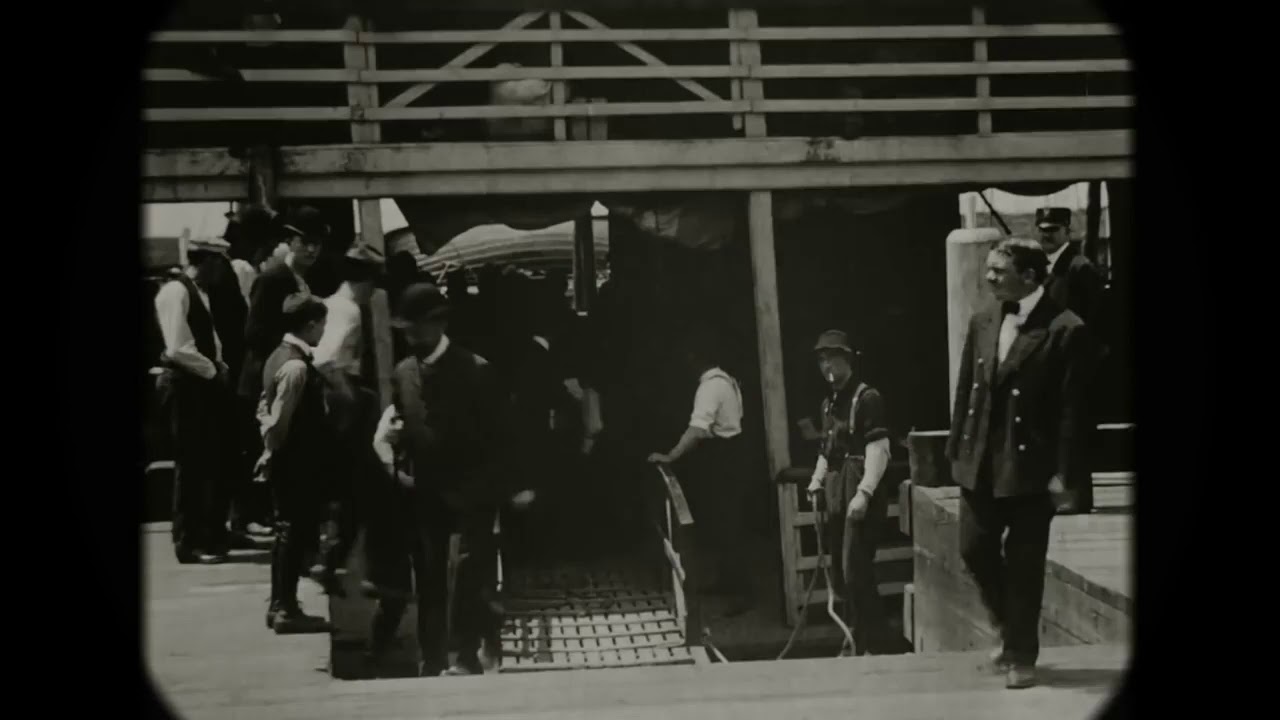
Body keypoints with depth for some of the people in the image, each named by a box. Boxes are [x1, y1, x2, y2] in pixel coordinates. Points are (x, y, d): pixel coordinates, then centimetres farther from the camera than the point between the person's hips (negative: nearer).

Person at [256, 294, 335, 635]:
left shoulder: (279, 356, 9)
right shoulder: (297, 366, -22)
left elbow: (267, 409, 13)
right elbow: (280, 419, -23)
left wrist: (271, 448, 12)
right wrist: (272, 449, -8)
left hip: (286, 460, 10)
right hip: (298, 462, -10)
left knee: (288, 530, 16)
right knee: (296, 532, -1)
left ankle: (279, 605, 24)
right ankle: (287, 609, 6)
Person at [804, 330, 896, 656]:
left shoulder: (867, 397, -9)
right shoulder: (828, 402, 16)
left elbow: (878, 450, -16)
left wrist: (864, 494, -24)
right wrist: (816, 483, 9)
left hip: (861, 495, -9)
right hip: (837, 494, 9)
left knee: (856, 571, -12)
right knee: (841, 575, 11)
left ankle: (877, 647, -2)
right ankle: (858, 643, 22)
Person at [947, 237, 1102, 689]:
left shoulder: (1065, 330, -11)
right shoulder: (982, 324, 8)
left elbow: (1073, 409, -12)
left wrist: (1065, 474, -14)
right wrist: (958, 451, 8)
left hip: (1030, 466, -6)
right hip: (981, 464, 6)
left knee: (1024, 565, 3)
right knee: (975, 549, 7)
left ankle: (1022, 656, 18)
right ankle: (1011, 631, 31)